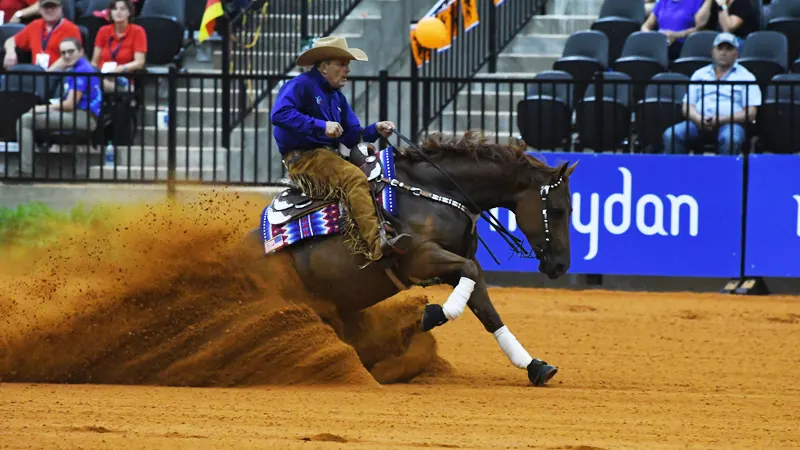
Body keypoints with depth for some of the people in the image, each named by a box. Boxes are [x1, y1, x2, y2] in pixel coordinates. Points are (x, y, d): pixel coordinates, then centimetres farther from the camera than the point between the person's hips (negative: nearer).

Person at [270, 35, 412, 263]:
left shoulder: (337, 97, 20)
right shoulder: (301, 85, -7)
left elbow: (351, 136, 17)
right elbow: (279, 114, -25)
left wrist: (375, 130, -3)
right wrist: (321, 126, -26)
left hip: (329, 158, 10)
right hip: (303, 158, -10)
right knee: (354, 177, -29)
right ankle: (377, 243, -39)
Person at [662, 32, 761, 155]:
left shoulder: (745, 77, 12)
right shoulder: (699, 74, 23)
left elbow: (750, 114, 2)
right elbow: (687, 107, 16)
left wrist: (721, 120, -13)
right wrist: (698, 118, -9)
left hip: (730, 123, -3)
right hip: (699, 123, 3)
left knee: (730, 138, -40)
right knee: (671, 135, -26)